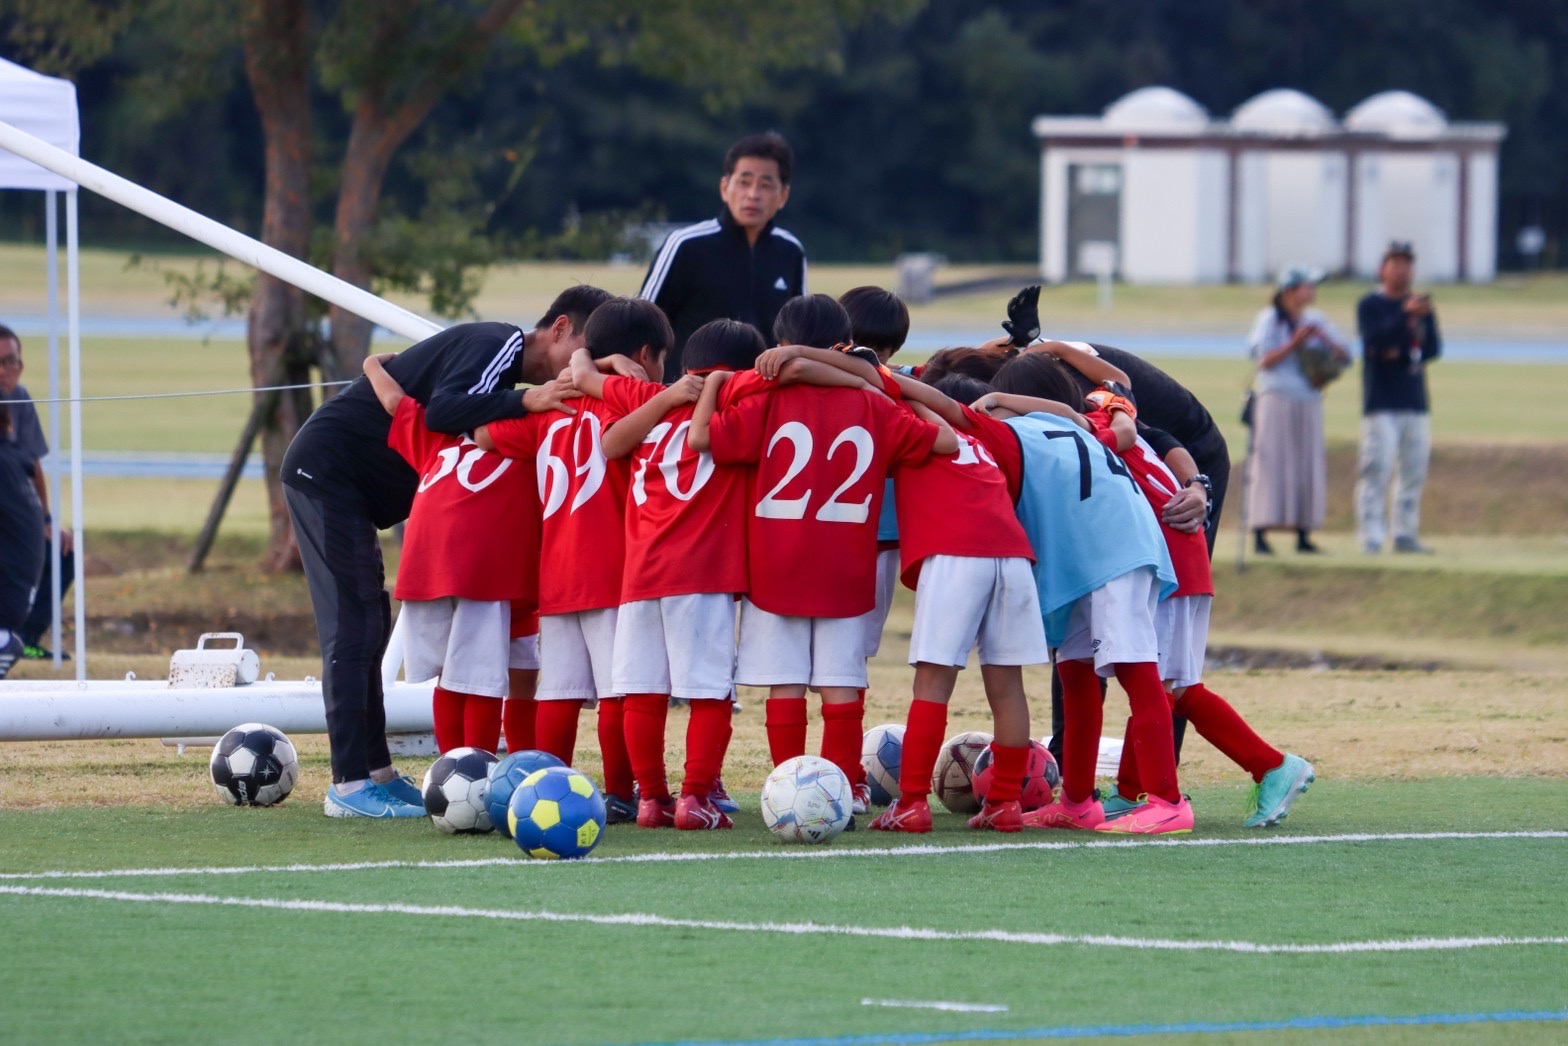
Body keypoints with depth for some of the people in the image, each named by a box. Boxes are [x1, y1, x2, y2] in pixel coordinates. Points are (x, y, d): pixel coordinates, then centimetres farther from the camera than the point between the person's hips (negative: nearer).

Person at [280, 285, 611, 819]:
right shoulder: (499, 344, -14)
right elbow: (442, 411, -30)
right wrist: (525, 402, -36)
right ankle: (350, 785, -12)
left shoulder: (500, 351, 16)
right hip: (326, 469, -10)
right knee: (353, 625, -11)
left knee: (367, 625, 13)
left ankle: (376, 772, 19)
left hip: (341, 480, 10)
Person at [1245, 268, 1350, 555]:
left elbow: (1344, 357, 10)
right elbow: (1265, 360, -10)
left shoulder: (1317, 321, 15)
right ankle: (1260, 534, -11)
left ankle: (1303, 534, 6)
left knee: (1309, 464, 2)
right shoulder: (1269, 320, 0)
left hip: (1309, 401, 5)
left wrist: (1324, 339, -7)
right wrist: (1294, 343, -19)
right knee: (1270, 464, -9)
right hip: (1275, 399, -5)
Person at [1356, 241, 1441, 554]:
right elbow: (1375, 338, -18)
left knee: (1414, 471, 6)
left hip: (1415, 402, 6)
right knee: (1377, 469, -11)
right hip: (1382, 403, -6)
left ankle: (1405, 535, 12)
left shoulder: (1421, 307, 15)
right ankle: (1371, 538, -13)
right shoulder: (1371, 305, 0)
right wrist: (1406, 314, -30)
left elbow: (1434, 348, 5)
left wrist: (1404, 353, -12)